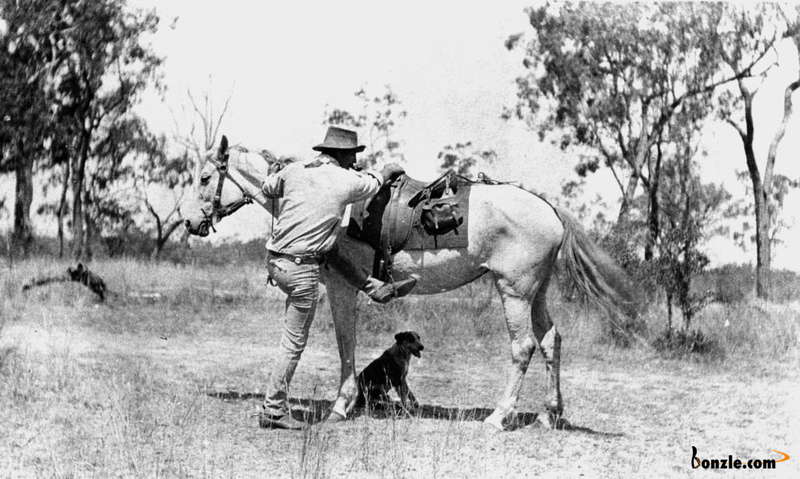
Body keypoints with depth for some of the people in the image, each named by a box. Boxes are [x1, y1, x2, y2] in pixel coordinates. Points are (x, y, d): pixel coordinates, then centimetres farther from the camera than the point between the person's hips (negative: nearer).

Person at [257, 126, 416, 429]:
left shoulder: (293, 171, 3)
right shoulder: (346, 182, -6)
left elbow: (266, 188, 23)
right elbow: (374, 183, 16)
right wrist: (389, 171, 38)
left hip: (273, 259, 6)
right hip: (301, 271, -6)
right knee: (294, 345, 4)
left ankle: (376, 289, 38)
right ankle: (273, 410, 11)